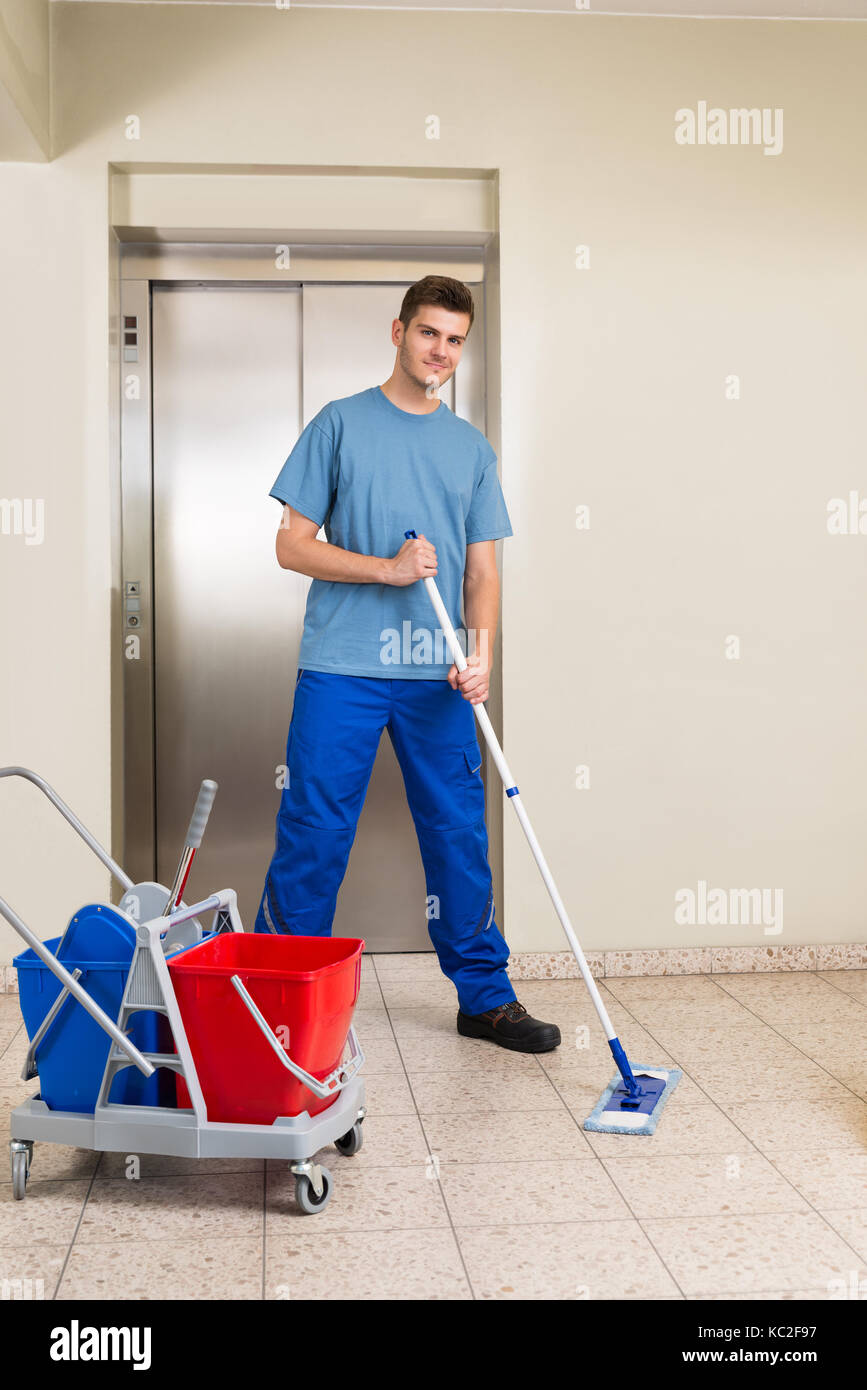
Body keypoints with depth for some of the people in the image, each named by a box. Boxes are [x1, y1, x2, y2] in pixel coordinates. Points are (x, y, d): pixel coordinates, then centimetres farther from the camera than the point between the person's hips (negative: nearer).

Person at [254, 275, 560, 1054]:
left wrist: (480, 651, -7)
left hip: (438, 676, 3)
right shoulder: (341, 424, 4)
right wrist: (387, 568, -13)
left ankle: (485, 996, 20)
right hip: (342, 667, -3)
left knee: (461, 838, 8)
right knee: (313, 840, 0)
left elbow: (482, 567, 11)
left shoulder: (471, 448, 14)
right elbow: (292, 545, 0)